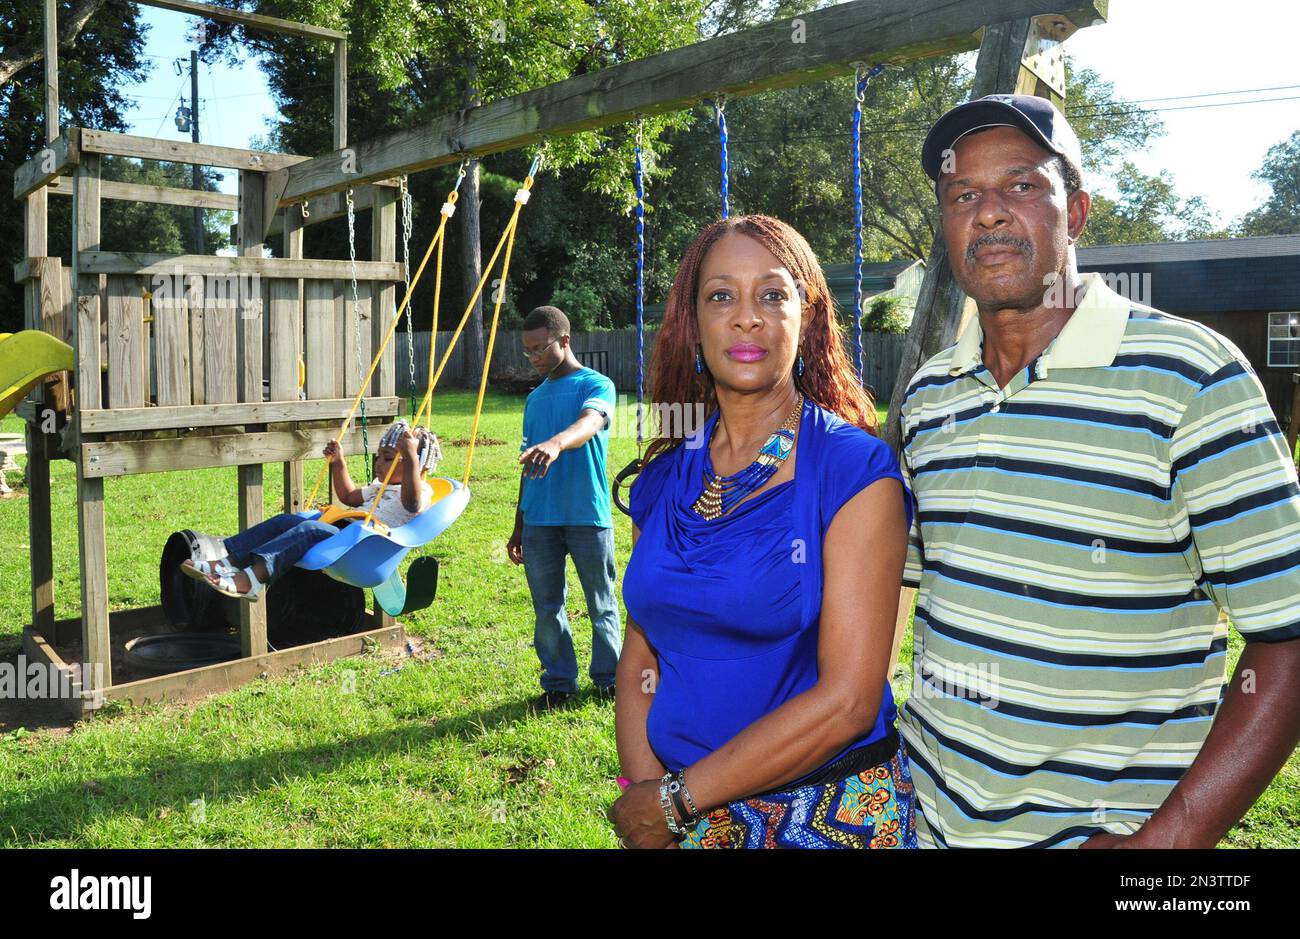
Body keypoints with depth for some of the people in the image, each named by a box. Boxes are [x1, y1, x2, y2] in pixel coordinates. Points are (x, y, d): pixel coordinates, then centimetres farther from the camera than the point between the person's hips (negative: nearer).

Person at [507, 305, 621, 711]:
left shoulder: (596, 385, -3)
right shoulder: (534, 399, 17)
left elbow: (589, 423, -26)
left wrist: (556, 444, -48)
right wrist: (518, 528, 19)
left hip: (588, 515, -5)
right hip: (539, 520, 5)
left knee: (602, 604, 7)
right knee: (547, 608, 8)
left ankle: (609, 679, 21)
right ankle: (559, 684, 20)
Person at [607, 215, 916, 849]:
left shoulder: (856, 471, -14)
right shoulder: (665, 478, 1)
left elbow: (847, 701, -19)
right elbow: (639, 662, 4)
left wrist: (676, 799, -16)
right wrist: (642, 789, -11)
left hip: (827, 813, -4)